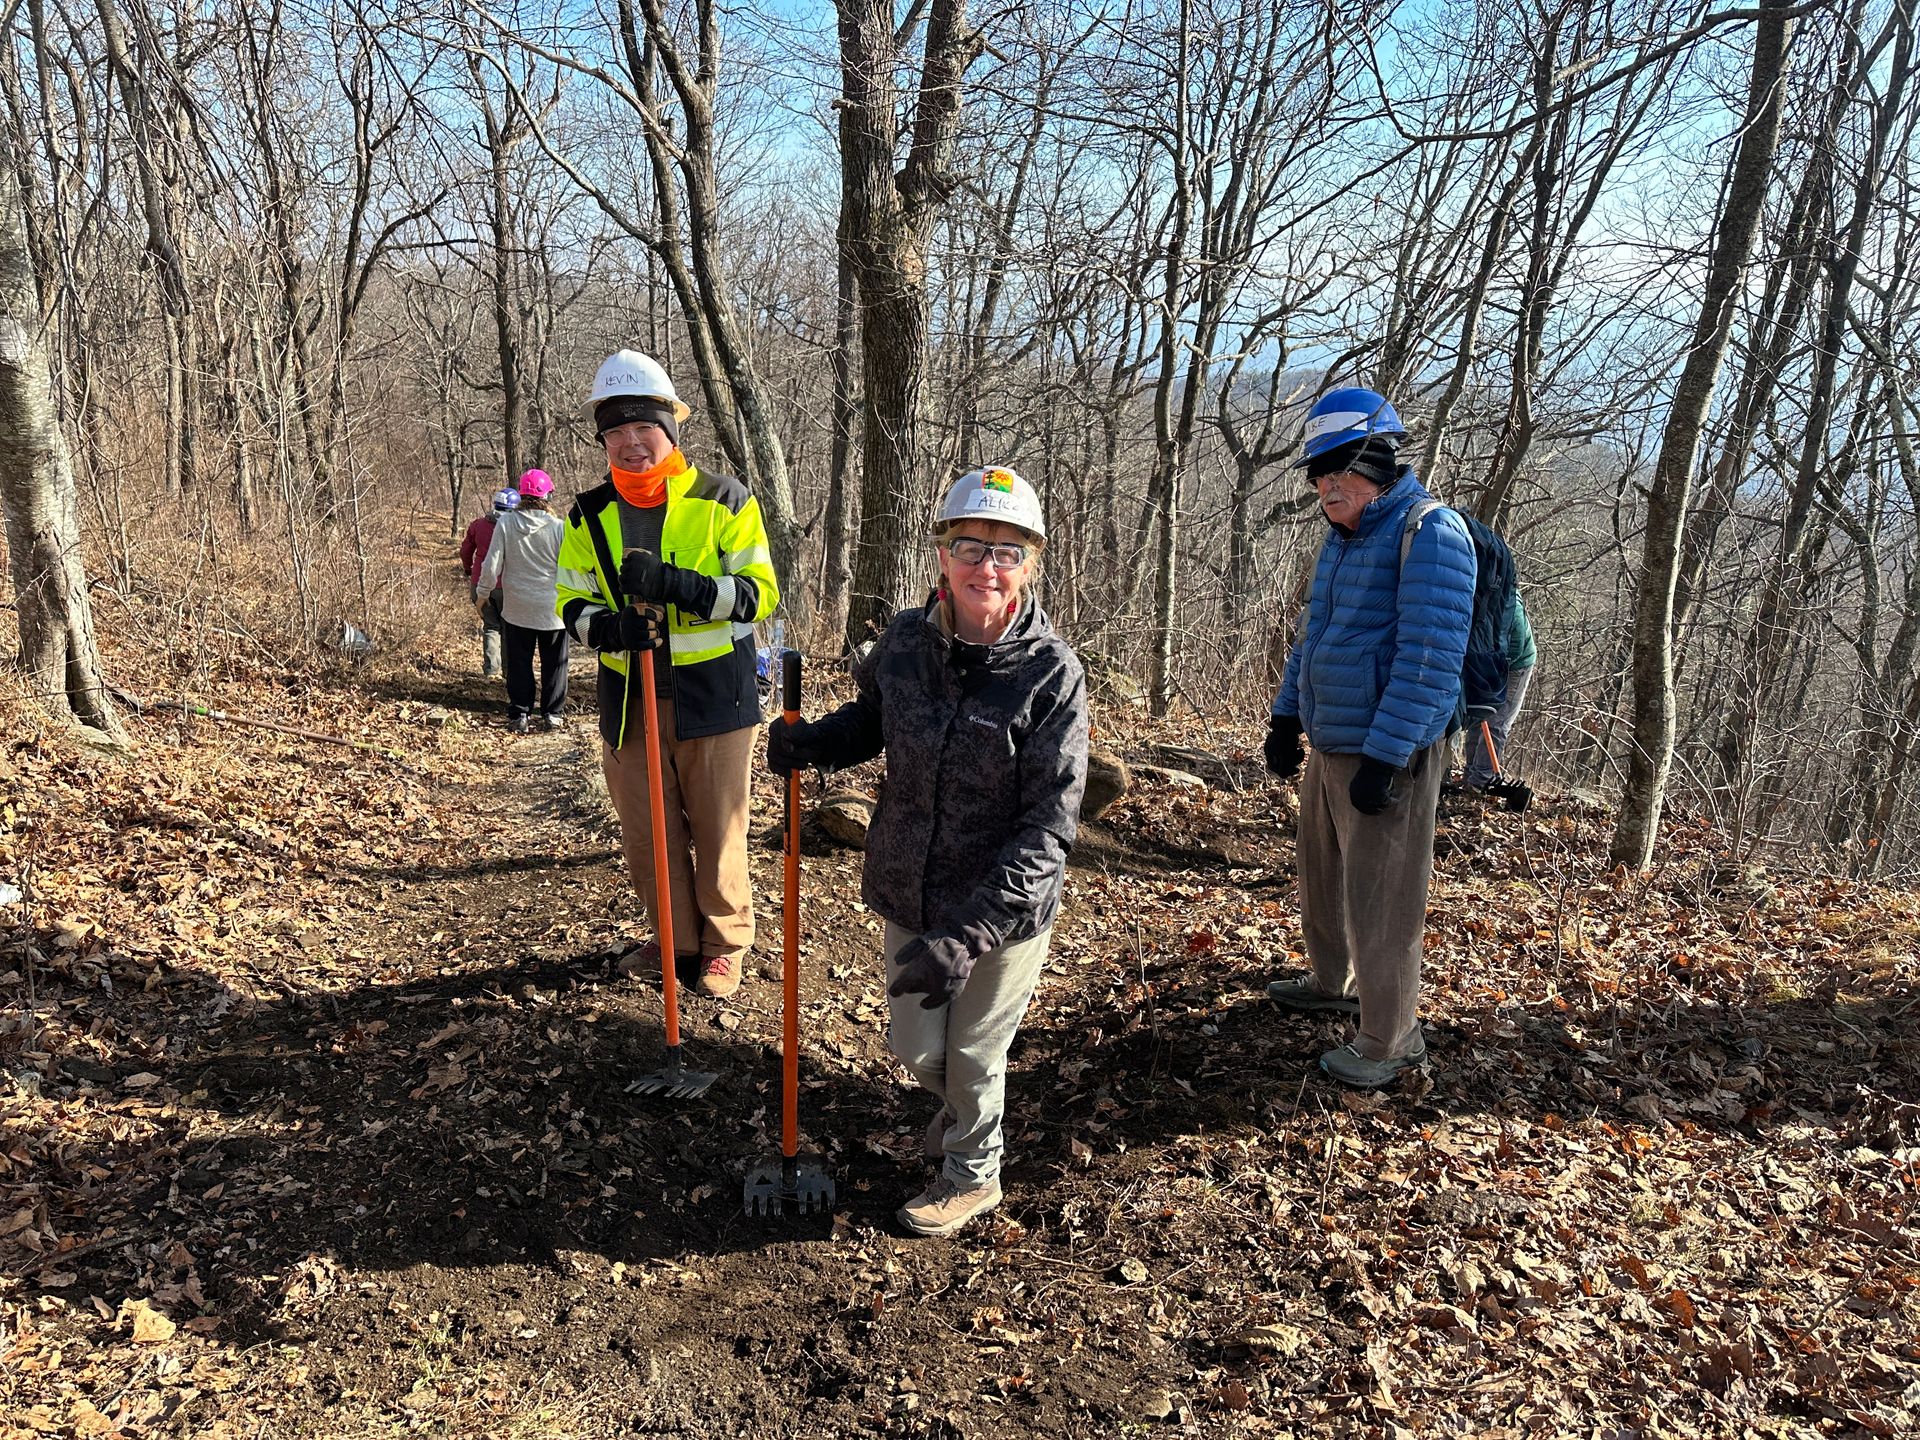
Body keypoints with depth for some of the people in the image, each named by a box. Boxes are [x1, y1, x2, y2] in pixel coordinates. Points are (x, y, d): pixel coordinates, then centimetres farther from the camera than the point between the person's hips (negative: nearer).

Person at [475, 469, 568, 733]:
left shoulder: (506, 523, -7)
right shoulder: (558, 526, -12)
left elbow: (491, 565, -5)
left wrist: (483, 592, 9)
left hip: (516, 608, 1)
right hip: (552, 608, -1)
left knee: (518, 663, 12)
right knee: (554, 663, 12)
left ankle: (519, 714, 14)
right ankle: (552, 714, 15)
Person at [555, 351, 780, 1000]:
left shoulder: (724, 501, -5)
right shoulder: (590, 515, 6)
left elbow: (760, 593, -10)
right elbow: (572, 602, 9)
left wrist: (677, 585, -25)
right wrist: (608, 625, -16)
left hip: (713, 696, -3)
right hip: (628, 701, 4)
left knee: (717, 831, 5)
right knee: (647, 834, 13)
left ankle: (724, 943, 26)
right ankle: (675, 939, 33)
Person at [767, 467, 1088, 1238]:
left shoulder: (1052, 675, -22)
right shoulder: (905, 639, -8)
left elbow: (1047, 831, -24)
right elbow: (872, 717, 15)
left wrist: (966, 935, -32)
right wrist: (809, 741, -6)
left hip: (1003, 913, -4)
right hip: (909, 895, 4)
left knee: (973, 1055, 17)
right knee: (916, 1047, 21)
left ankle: (973, 1173, 47)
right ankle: (959, 1107, 57)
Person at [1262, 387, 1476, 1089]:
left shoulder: (1431, 533, -17)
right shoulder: (1341, 537, 12)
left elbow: (1430, 659, -23)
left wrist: (1384, 759, -25)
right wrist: (1286, 716, 17)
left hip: (1389, 755, -9)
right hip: (1327, 746, 9)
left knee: (1378, 899, 0)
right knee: (1322, 877, 23)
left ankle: (1392, 1038, 17)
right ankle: (1335, 983, 45)